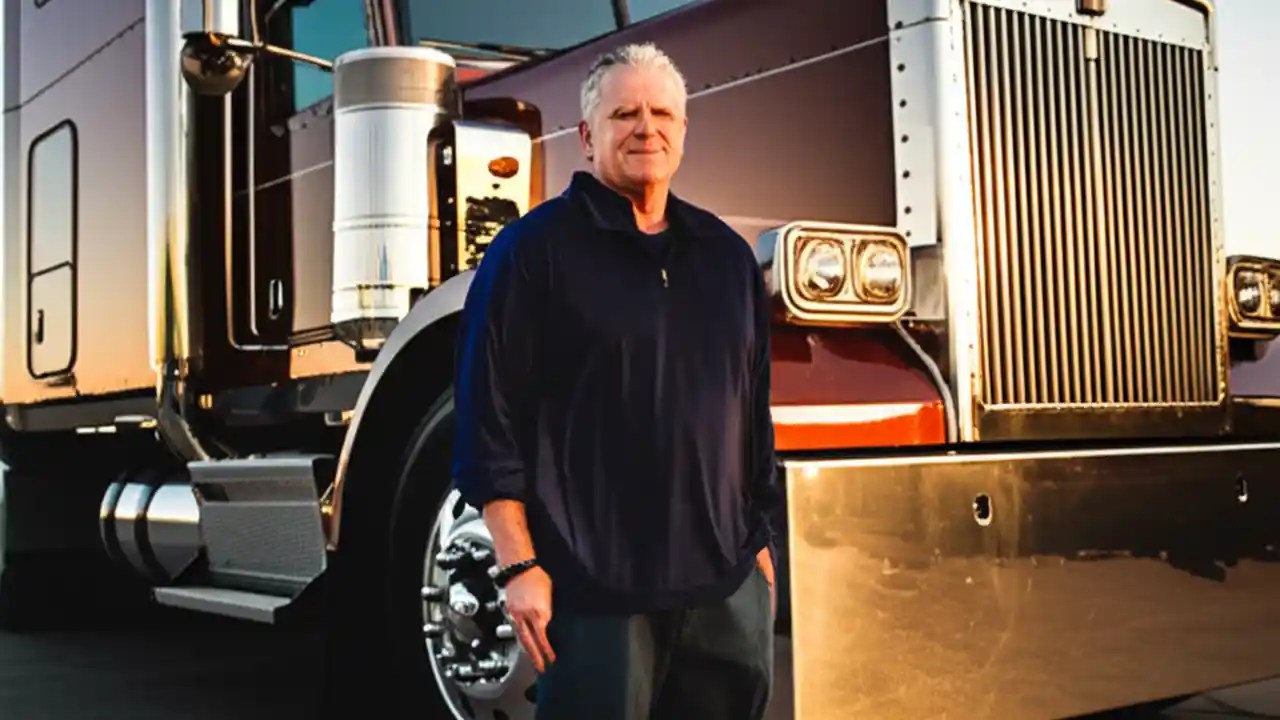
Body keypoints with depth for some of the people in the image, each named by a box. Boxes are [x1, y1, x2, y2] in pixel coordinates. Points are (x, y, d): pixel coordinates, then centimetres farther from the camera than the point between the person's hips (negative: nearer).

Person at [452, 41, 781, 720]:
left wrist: (761, 541, 15)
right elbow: (490, 417, -9)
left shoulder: (726, 254, 13)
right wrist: (518, 565, -13)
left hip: (726, 582, 6)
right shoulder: (535, 250, -5)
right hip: (595, 586, -5)